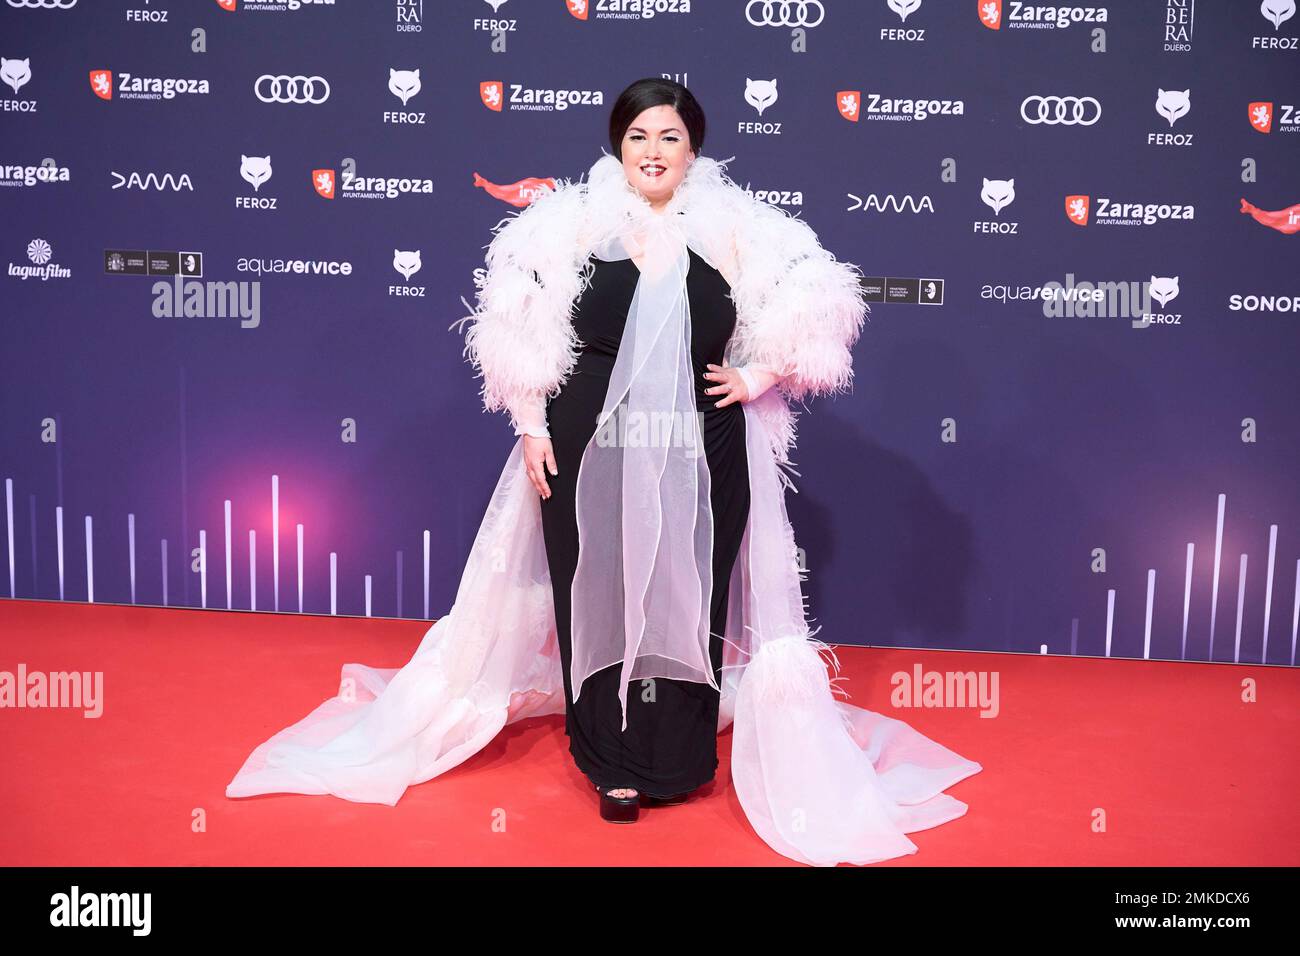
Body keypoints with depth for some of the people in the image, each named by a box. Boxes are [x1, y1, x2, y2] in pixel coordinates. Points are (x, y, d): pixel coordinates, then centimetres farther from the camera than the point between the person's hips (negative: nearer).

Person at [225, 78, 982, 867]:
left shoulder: (734, 233, 2)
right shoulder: (572, 225, 1)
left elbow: (812, 308, 7)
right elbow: (525, 335, 2)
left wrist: (756, 376, -2)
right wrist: (532, 429, -3)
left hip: (699, 457, 0)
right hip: (590, 449, 0)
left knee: (685, 599, 8)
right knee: (598, 596, 6)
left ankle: (678, 756, 27)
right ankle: (615, 759, 23)